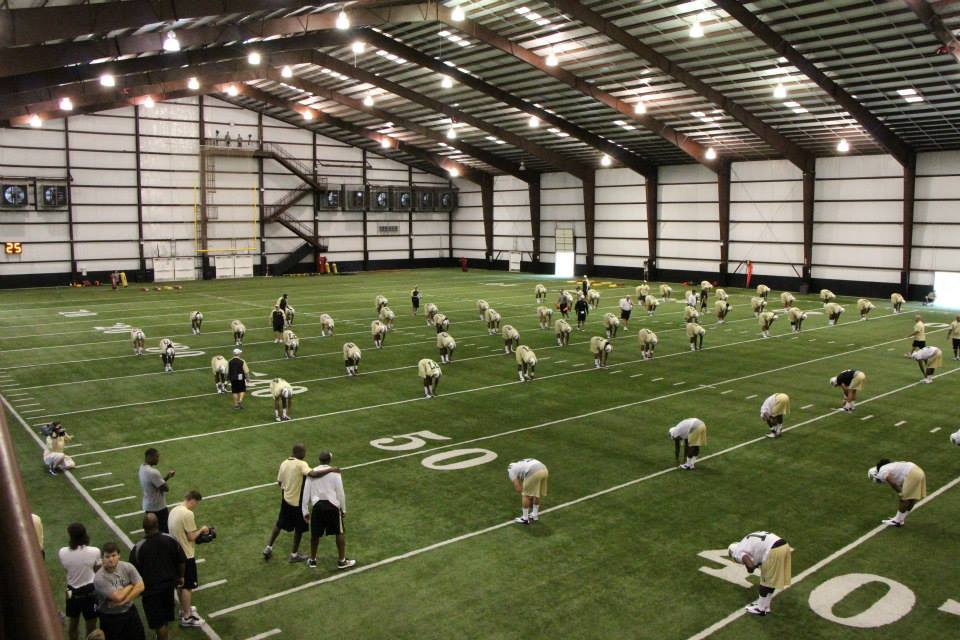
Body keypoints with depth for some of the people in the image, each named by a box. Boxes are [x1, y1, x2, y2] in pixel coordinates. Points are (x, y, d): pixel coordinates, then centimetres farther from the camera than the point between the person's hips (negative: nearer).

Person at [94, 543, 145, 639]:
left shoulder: (127, 567, -10)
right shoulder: (99, 578, -23)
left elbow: (140, 587, -14)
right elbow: (118, 597, -26)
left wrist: (123, 601, -21)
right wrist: (131, 585, -10)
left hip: (130, 611, 4)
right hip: (110, 617, -4)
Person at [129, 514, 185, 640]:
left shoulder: (138, 548, -23)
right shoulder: (171, 540, -13)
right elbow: (182, 561, -2)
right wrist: (180, 577, 15)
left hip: (150, 588, -5)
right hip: (169, 583, 5)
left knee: (157, 621, 10)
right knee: (166, 613, 27)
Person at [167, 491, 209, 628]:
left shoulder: (174, 510, 4)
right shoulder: (188, 514, -24)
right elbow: (191, 537, -20)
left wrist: (197, 531, 10)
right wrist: (201, 530, -4)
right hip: (186, 555, -9)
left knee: (182, 584, 22)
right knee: (188, 586, 2)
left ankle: (184, 609, 37)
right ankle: (187, 617, 10)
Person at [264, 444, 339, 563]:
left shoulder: (284, 463, -1)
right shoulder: (301, 464, -22)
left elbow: (279, 483, 8)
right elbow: (312, 474, -39)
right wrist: (330, 470, -34)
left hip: (285, 500, 6)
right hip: (297, 502, -6)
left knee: (280, 524, 25)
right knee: (299, 528, 12)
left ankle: (268, 548, 30)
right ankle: (294, 555, 22)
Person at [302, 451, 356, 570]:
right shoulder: (334, 473, -6)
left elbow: (306, 493, 3)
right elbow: (340, 492, -4)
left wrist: (305, 511, 10)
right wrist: (343, 509, 7)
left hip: (317, 506, 2)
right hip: (332, 505, -2)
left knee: (315, 534, 17)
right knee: (339, 533, 11)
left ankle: (312, 560, 28)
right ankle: (342, 561, 15)